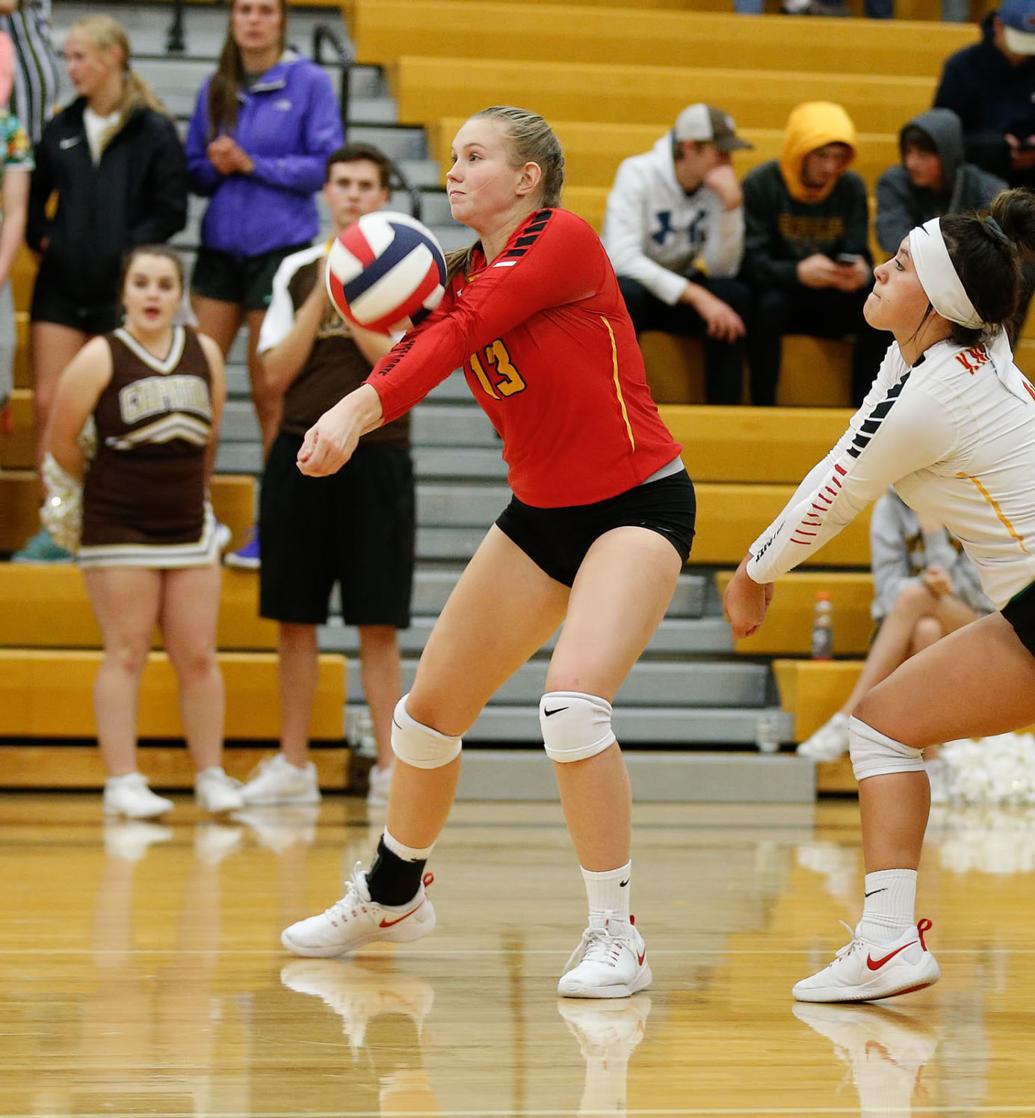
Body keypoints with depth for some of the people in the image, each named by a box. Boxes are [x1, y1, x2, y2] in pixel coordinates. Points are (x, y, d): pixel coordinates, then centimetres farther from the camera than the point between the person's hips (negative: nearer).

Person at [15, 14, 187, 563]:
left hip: (122, 287, -4)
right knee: (49, 405, -2)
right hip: (61, 285, 4)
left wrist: (125, 249, -14)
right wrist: (40, 238, 2)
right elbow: (34, 196, 18)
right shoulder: (61, 129, 9)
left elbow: (171, 211, -7)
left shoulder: (154, 132, -4)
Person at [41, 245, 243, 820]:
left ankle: (211, 775, 12)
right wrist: (102, 487, 10)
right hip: (118, 532, -4)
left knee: (199, 657, 4)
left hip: (189, 528, 4)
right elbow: (61, 441, -4)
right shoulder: (101, 357, -10)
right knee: (126, 655, -3)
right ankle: (122, 782, 0)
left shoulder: (205, 352, 3)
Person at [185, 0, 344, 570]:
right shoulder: (214, 90, 9)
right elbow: (195, 172, 13)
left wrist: (251, 164, -13)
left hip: (281, 248, -4)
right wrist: (215, 166, -9)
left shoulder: (309, 82, -4)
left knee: (269, 393, 1)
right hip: (220, 246, 4)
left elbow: (325, 164, -8)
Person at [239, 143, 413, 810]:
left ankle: (391, 766, 1)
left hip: (375, 458, -3)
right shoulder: (297, 270, 10)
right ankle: (294, 766, 13)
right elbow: (278, 371, 1)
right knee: (294, 617, 5)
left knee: (378, 623, -4)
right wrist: (323, 293, -6)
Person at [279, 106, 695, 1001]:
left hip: (638, 502, -8)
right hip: (541, 513, 8)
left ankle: (615, 937, -16)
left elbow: (460, 333, -27)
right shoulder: (465, 277, 7)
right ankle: (392, 893, 37)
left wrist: (359, 409, -37)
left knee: (573, 700, -28)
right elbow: (424, 350, -9)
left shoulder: (563, 240, -15)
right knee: (428, 711, 12)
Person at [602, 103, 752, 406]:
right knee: (628, 294, -37)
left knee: (735, 295, -24)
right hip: (624, 284, -4)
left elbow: (723, 268, -13)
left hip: (677, 289, 4)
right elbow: (622, 258, -30)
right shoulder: (639, 174, -18)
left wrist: (732, 204, -25)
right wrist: (696, 296, -36)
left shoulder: (717, 185, -5)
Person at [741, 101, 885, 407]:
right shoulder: (761, 185, -10)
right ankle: (763, 408, -27)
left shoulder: (851, 187, 2)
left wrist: (861, 273, -29)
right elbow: (751, 262, -19)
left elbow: (859, 254, -2)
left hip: (830, 302, 4)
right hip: (778, 293, -4)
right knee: (771, 304, -37)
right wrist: (798, 273, -39)